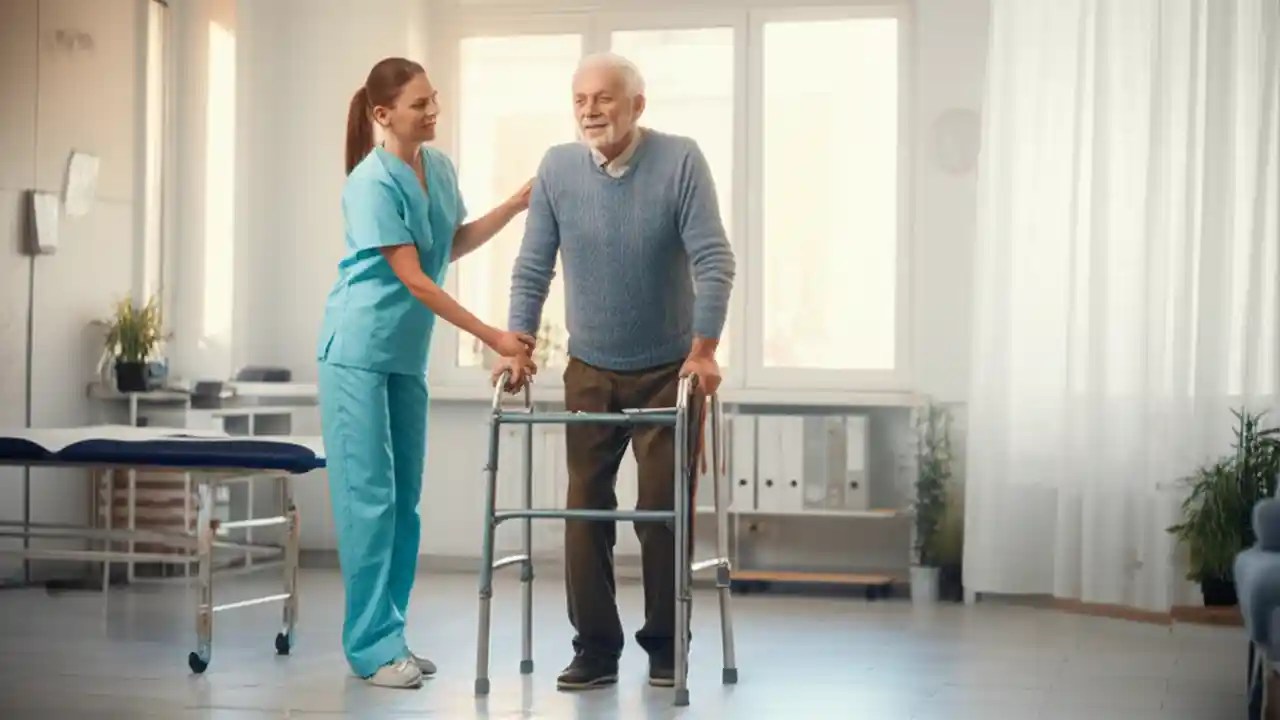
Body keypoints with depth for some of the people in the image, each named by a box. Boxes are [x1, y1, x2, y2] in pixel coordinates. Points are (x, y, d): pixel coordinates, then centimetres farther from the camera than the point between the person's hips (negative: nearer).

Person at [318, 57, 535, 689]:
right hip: (358, 352, -8)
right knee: (369, 497, -7)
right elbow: (414, 280, -20)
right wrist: (493, 338, -20)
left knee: (405, 499, 8)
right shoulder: (372, 182, -19)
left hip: (407, 356, 8)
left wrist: (515, 205, 8)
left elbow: (452, 246, 20)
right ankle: (373, 647, -4)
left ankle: (389, 635, 15)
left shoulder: (440, 168, 4)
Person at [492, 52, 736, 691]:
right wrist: (517, 347, -6)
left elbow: (714, 261, -14)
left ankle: (665, 649, 12)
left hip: (668, 370, -2)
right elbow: (533, 267, 1)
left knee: (663, 511, -2)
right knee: (585, 508, -1)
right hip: (590, 371, 3)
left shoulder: (681, 161, -12)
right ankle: (595, 649, 7)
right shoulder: (557, 168, -4)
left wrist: (704, 350, -18)